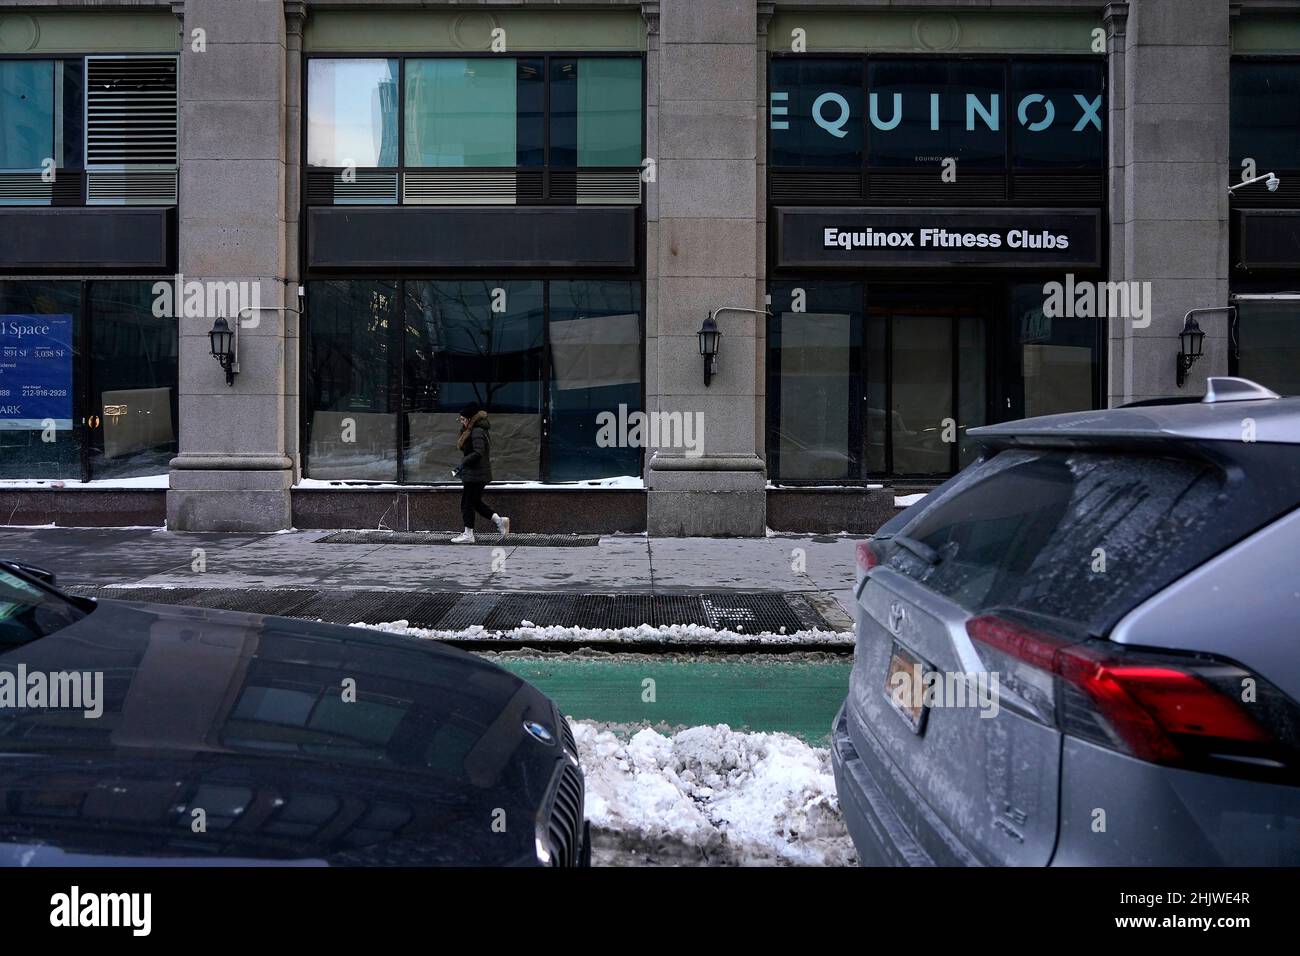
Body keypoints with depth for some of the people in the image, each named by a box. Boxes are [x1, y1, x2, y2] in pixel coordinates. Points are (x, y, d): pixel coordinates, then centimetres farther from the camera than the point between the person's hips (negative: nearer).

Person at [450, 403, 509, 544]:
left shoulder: (477, 432, -16)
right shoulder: (472, 431, 16)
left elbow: (478, 453, -26)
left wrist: (461, 465, -23)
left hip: (475, 475, -10)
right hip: (480, 474, 10)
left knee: (467, 504, -2)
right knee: (475, 503, 16)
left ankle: (468, 535, 4)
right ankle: (499, 520, 14)